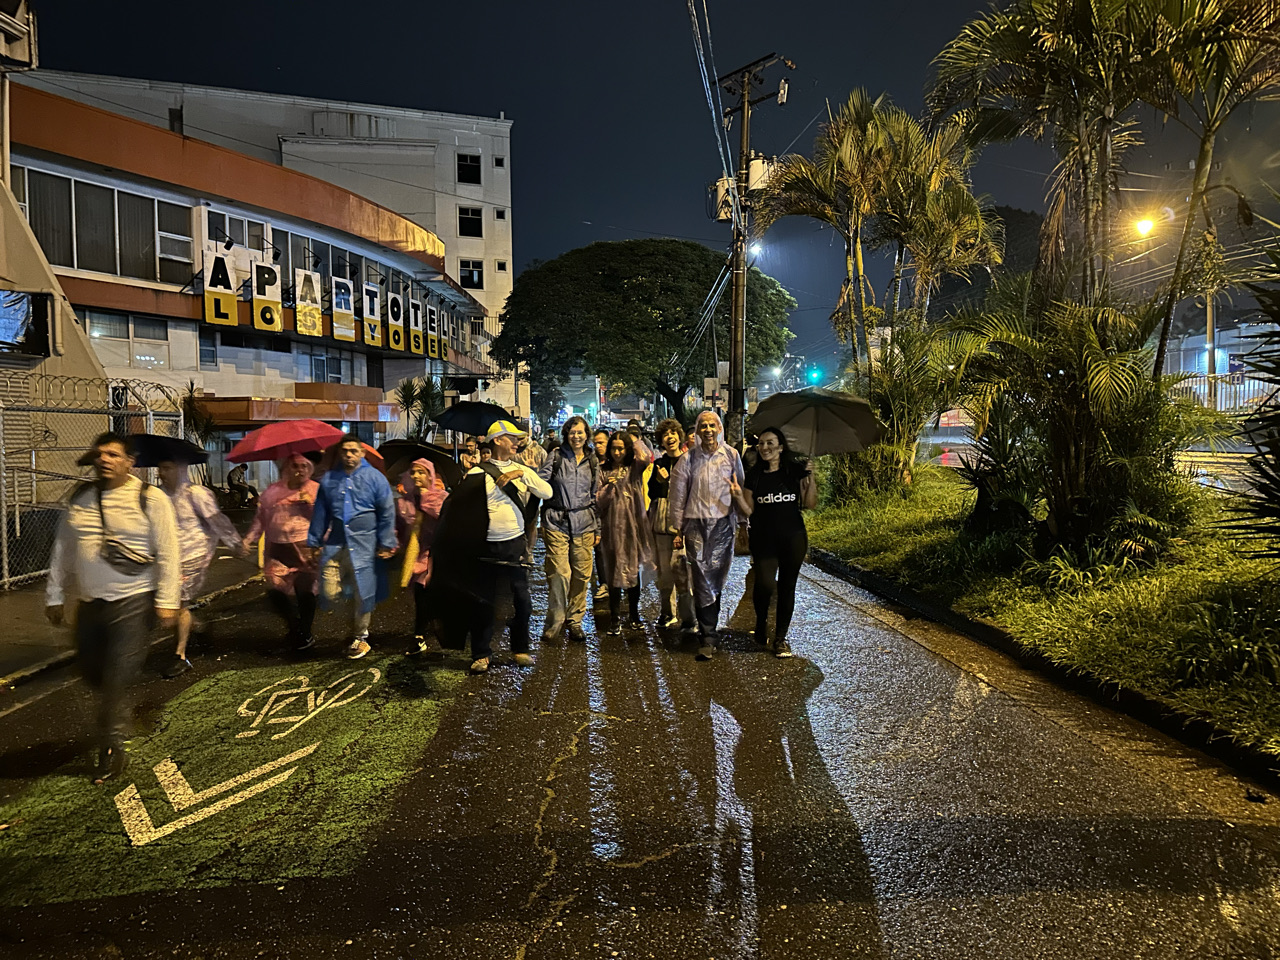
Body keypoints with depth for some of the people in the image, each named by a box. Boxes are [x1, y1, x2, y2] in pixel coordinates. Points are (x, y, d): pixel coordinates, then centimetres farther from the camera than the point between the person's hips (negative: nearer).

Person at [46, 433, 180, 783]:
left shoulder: (150, 500, -9)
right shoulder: (79, 499, 7)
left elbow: (167, 553, -10)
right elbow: (63, 550, 14)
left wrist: (167, 601, -13)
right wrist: (55, 595, 14)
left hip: (132, 601, -6)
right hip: (89, 604, 6)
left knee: (117, 678, -5)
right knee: (93, 673, 15)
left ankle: (112, 748, 11)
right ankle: (112, 724, 42)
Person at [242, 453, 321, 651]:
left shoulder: (316, 490, 3)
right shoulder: (273, 491, 11)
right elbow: (261, 518, 13)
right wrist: (249, 539, 3)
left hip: (307, 550, -3)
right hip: (279, 551, 3)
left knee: (305, 591, -6)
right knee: (275, 591, -2)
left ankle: (305, 633, 19)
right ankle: (294, 626, 26)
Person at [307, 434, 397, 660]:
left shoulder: (375, 478, 0)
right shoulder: (328, 479, 10)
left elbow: (387, 512, 1)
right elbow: (320, 514, 16)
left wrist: (386, 544, -2)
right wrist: (315, 542, 15)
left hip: (364, 543, -3)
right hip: (336, 542, 3)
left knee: (363, 593, 3)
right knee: (330, 593, -2)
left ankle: (360, 637, 21)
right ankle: (357, 620, 26)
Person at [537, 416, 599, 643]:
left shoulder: (592, 460, 13)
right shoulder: (556, 457, 2)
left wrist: (597, 528, 15)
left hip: (584, 523, 3)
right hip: (557, 522, -3)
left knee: (582, 573, 2)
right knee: (559, 573, -11)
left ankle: (574, 621, 17)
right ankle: (555, 620, 6)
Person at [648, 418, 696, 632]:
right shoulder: (659, 464, 13)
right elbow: (652, 494, 13)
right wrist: (660, 480, -6)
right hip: (662, 521, 4)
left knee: (682, 570, -10)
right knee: (664, 569, 8)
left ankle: (689, 619, -2)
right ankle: (668, 612, 21)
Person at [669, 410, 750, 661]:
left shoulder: (731, 455, 6)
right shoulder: (688, 458, 3)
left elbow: (740, 492, 12)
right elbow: (678, 496, 7)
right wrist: (678, 530, 6)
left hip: (723, 523, 1)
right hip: (696, 524, -1)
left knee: (716, 580, 3)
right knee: (703, 582, -5)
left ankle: (709, 631, 19)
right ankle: (709, 638, 2)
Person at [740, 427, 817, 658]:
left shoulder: (795, 470, 0)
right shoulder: (754, 475, 3)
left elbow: (810, 504, 0)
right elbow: (749, 510, 5)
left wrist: (811, 479, -12)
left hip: (793, 538, 0)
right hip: (764, 540, 0)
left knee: (787, 587, 6)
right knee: (764, 585, -15)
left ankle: (780, 637, 21)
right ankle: (761, 622, 16)